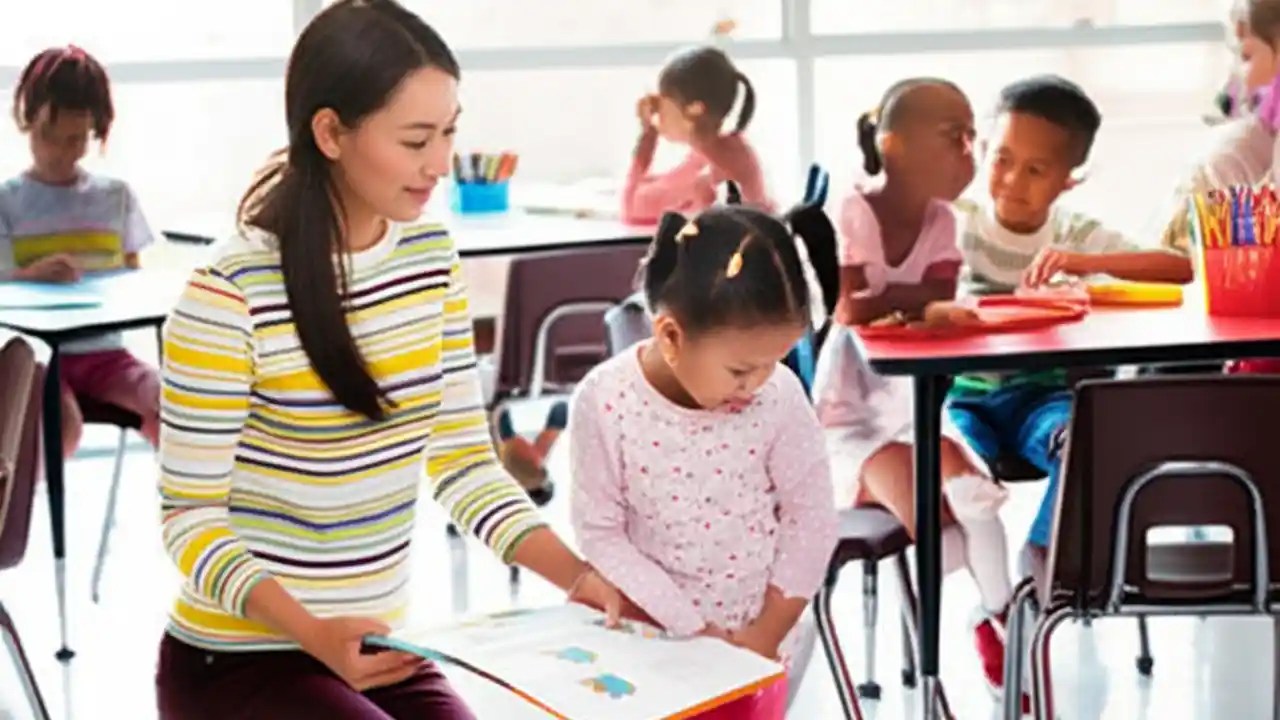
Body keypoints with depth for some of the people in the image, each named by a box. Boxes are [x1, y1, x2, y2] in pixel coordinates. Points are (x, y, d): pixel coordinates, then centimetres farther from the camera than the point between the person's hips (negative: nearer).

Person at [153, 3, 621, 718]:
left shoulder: (432, 258, 2)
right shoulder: (231, 293, -20)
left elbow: (463, 458, 5)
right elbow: (192, 517, -16)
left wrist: (576, 574, -8)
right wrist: (313, 633, -30)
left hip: (381, 650, 6)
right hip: (238, 663, -6)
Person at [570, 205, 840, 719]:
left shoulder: (779, 398, -17)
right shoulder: (604, 402, -20)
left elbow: (811, 521, -7)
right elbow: (600, 532, -14)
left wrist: (767, 633, -7)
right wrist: (689, 625, -16)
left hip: (750, 640, 1)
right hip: (649, 635, -1)